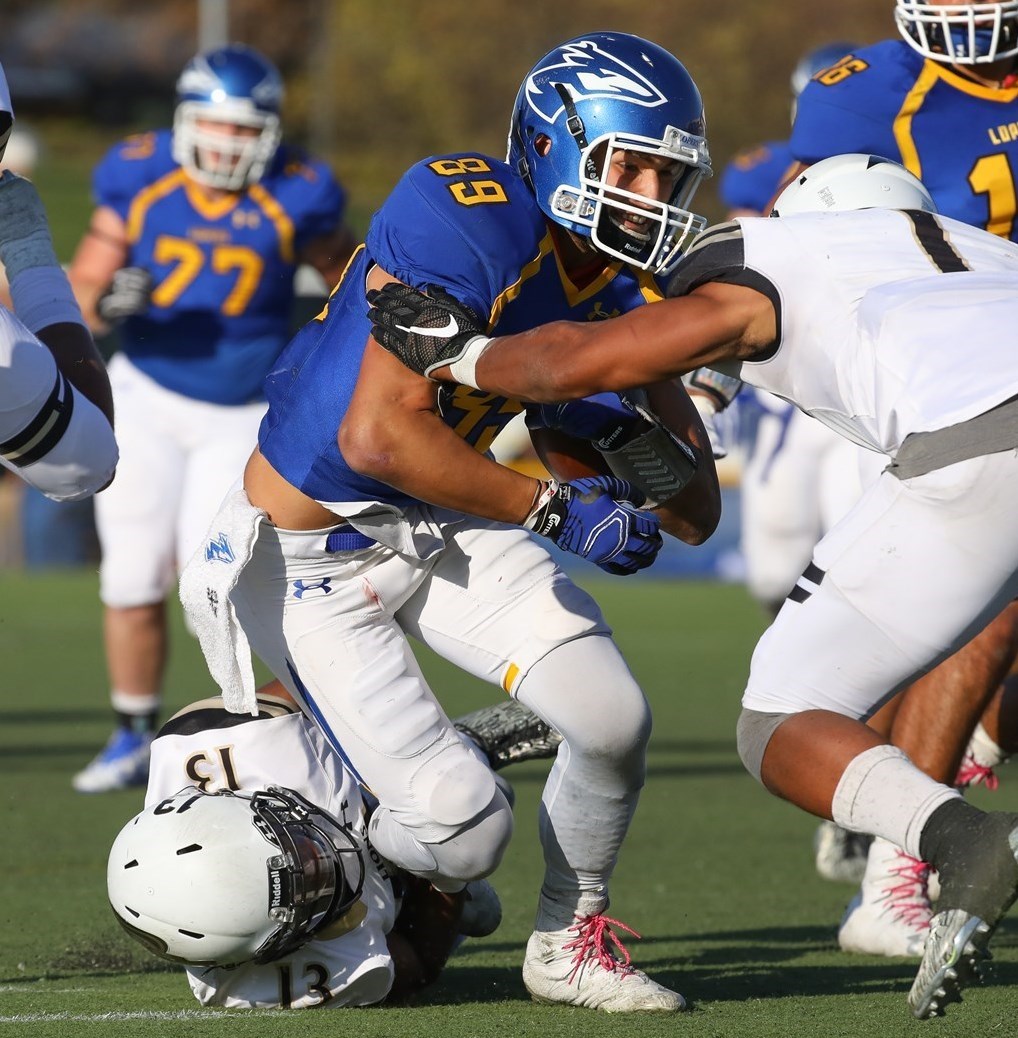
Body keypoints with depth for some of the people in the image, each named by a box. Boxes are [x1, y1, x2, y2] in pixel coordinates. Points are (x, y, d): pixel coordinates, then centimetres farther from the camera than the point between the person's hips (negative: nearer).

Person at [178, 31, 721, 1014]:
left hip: (445, 526, 7)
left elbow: (696, 515, 0)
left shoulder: (630, 290, -3)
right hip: (311, 554, -7)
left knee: (613, 718, -12)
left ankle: (570, 942, 14)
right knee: (463, 830, -13)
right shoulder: (464, 221, -27)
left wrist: (621, 435, -22)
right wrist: (558, 507, -30)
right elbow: (379, 437, -33)